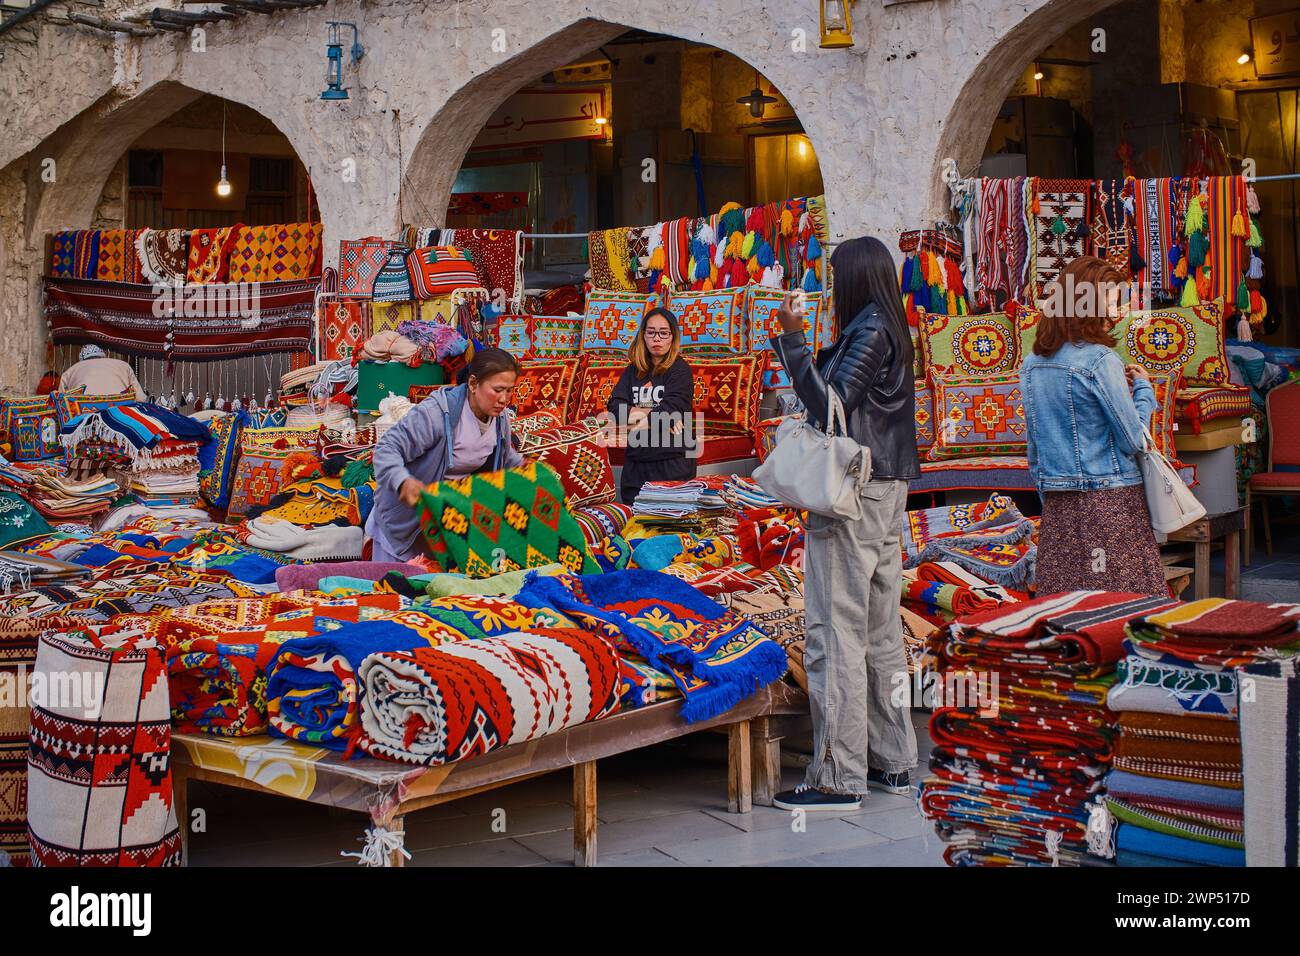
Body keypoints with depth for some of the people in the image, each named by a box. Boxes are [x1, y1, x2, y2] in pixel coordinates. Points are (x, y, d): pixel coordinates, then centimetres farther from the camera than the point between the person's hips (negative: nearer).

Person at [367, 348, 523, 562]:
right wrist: (403, 481, -47)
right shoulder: (437, 412, -29)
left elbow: (505, 456, 18)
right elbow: (387, 448, -29)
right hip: (406, 517, -6)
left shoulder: (500, 419, -4)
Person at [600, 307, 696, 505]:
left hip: (672, 463, -5)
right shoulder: (633, 370, 11)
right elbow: (615, 407, -2)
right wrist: (653, 413, -12)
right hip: (636, 462, 5)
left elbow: (670, 412, -16)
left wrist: (633, 414, -8)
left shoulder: (680, 370, -4)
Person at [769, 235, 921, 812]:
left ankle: (839, 776, -7)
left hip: (852, 496, -10)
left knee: (836, 632, -8)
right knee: (881, 632, 14)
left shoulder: (869, 333, -13)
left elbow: (829, 406, -20)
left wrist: (793, 340, -18)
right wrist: (794, 346, 20)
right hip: (886, 491, 10)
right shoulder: (890, 333, 14)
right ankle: (891, 761, 21)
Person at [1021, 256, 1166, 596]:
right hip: (1110, 500, -7)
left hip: (1056, 504, 7)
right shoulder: (1100, 361, -13)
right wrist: (1143, 388, 5)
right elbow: (1133, 440, -10)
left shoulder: (1032, 364, 8)